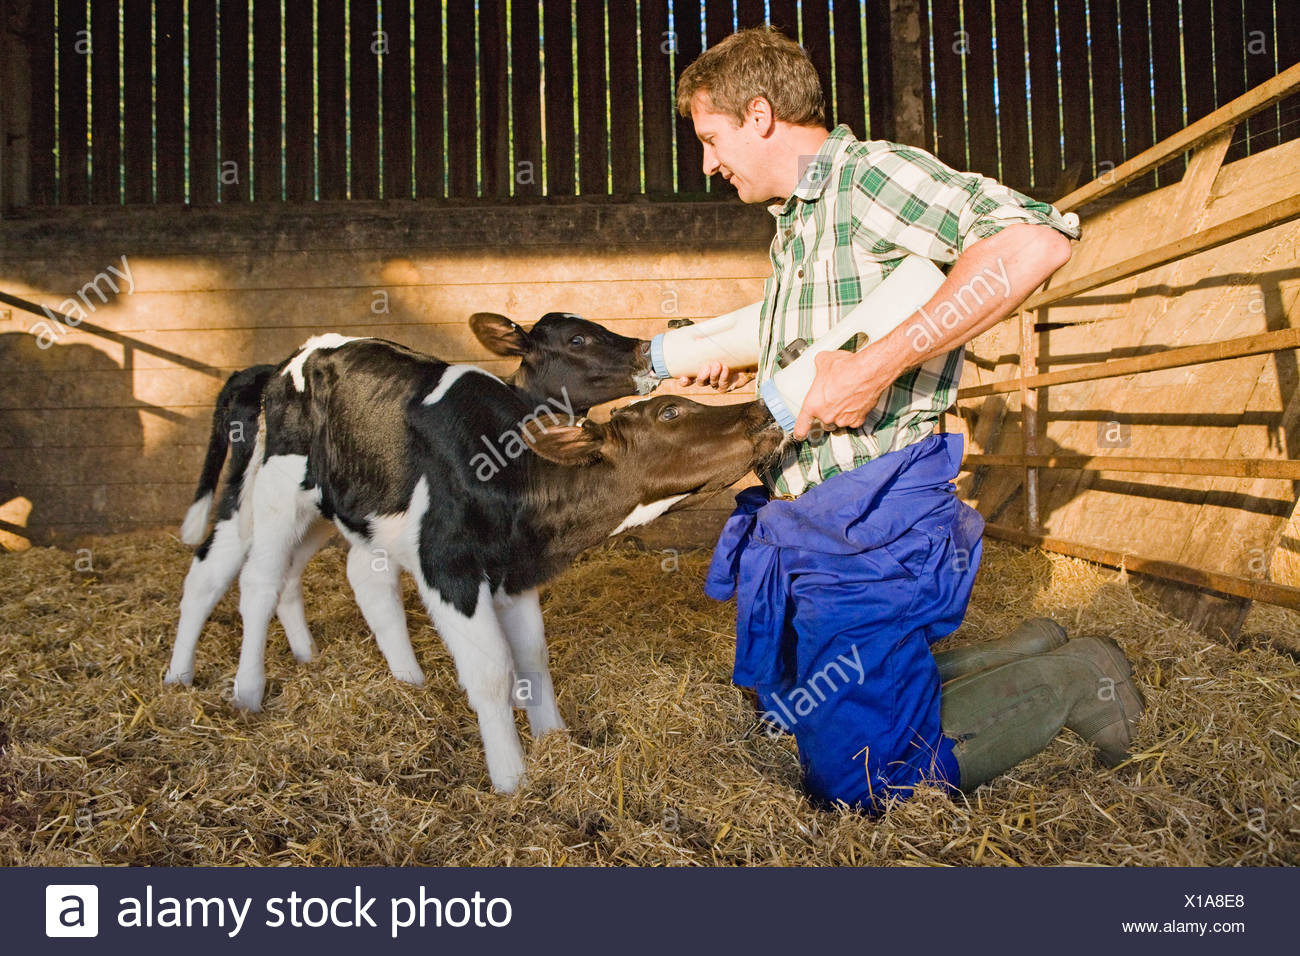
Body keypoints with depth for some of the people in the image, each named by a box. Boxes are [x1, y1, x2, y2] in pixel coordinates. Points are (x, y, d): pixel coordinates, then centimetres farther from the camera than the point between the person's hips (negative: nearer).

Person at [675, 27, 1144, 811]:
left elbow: (1036, 242, -29)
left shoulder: (869, 172, -11)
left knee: (866, 779, -7)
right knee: (806, 718, 21)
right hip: (802, 524, 10)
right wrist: (748, 375, 26)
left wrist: (877, 366, -31)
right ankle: (1028, 654, 28)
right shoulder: (795, 223, 19)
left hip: (869, 522, -10)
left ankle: (1075, 680, 13)